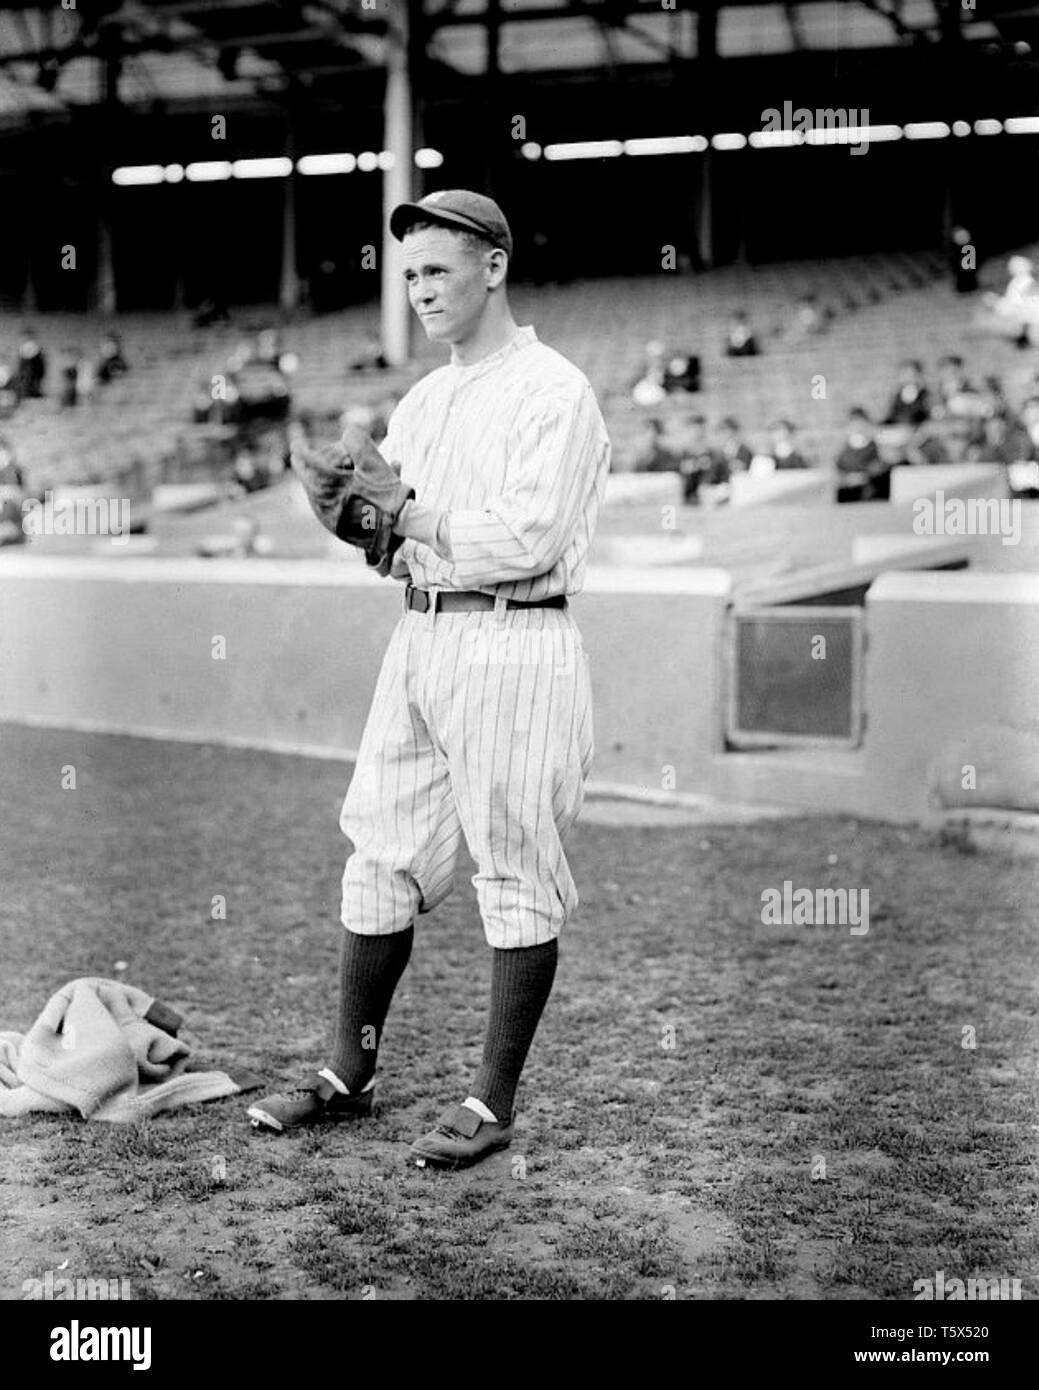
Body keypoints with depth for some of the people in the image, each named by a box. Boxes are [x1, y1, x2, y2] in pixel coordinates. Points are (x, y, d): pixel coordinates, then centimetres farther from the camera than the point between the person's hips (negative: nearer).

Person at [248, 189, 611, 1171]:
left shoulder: (553, 391, -8)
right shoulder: (421, 399, 18)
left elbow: (529, 537, -19)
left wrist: (412, 516, -11)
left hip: (513, 642, -8)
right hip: (417, 636, 8)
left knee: (516, 872, -1)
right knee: (380, 858, 11)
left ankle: (492, 1103, 6)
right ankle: (349, 1074, 21)